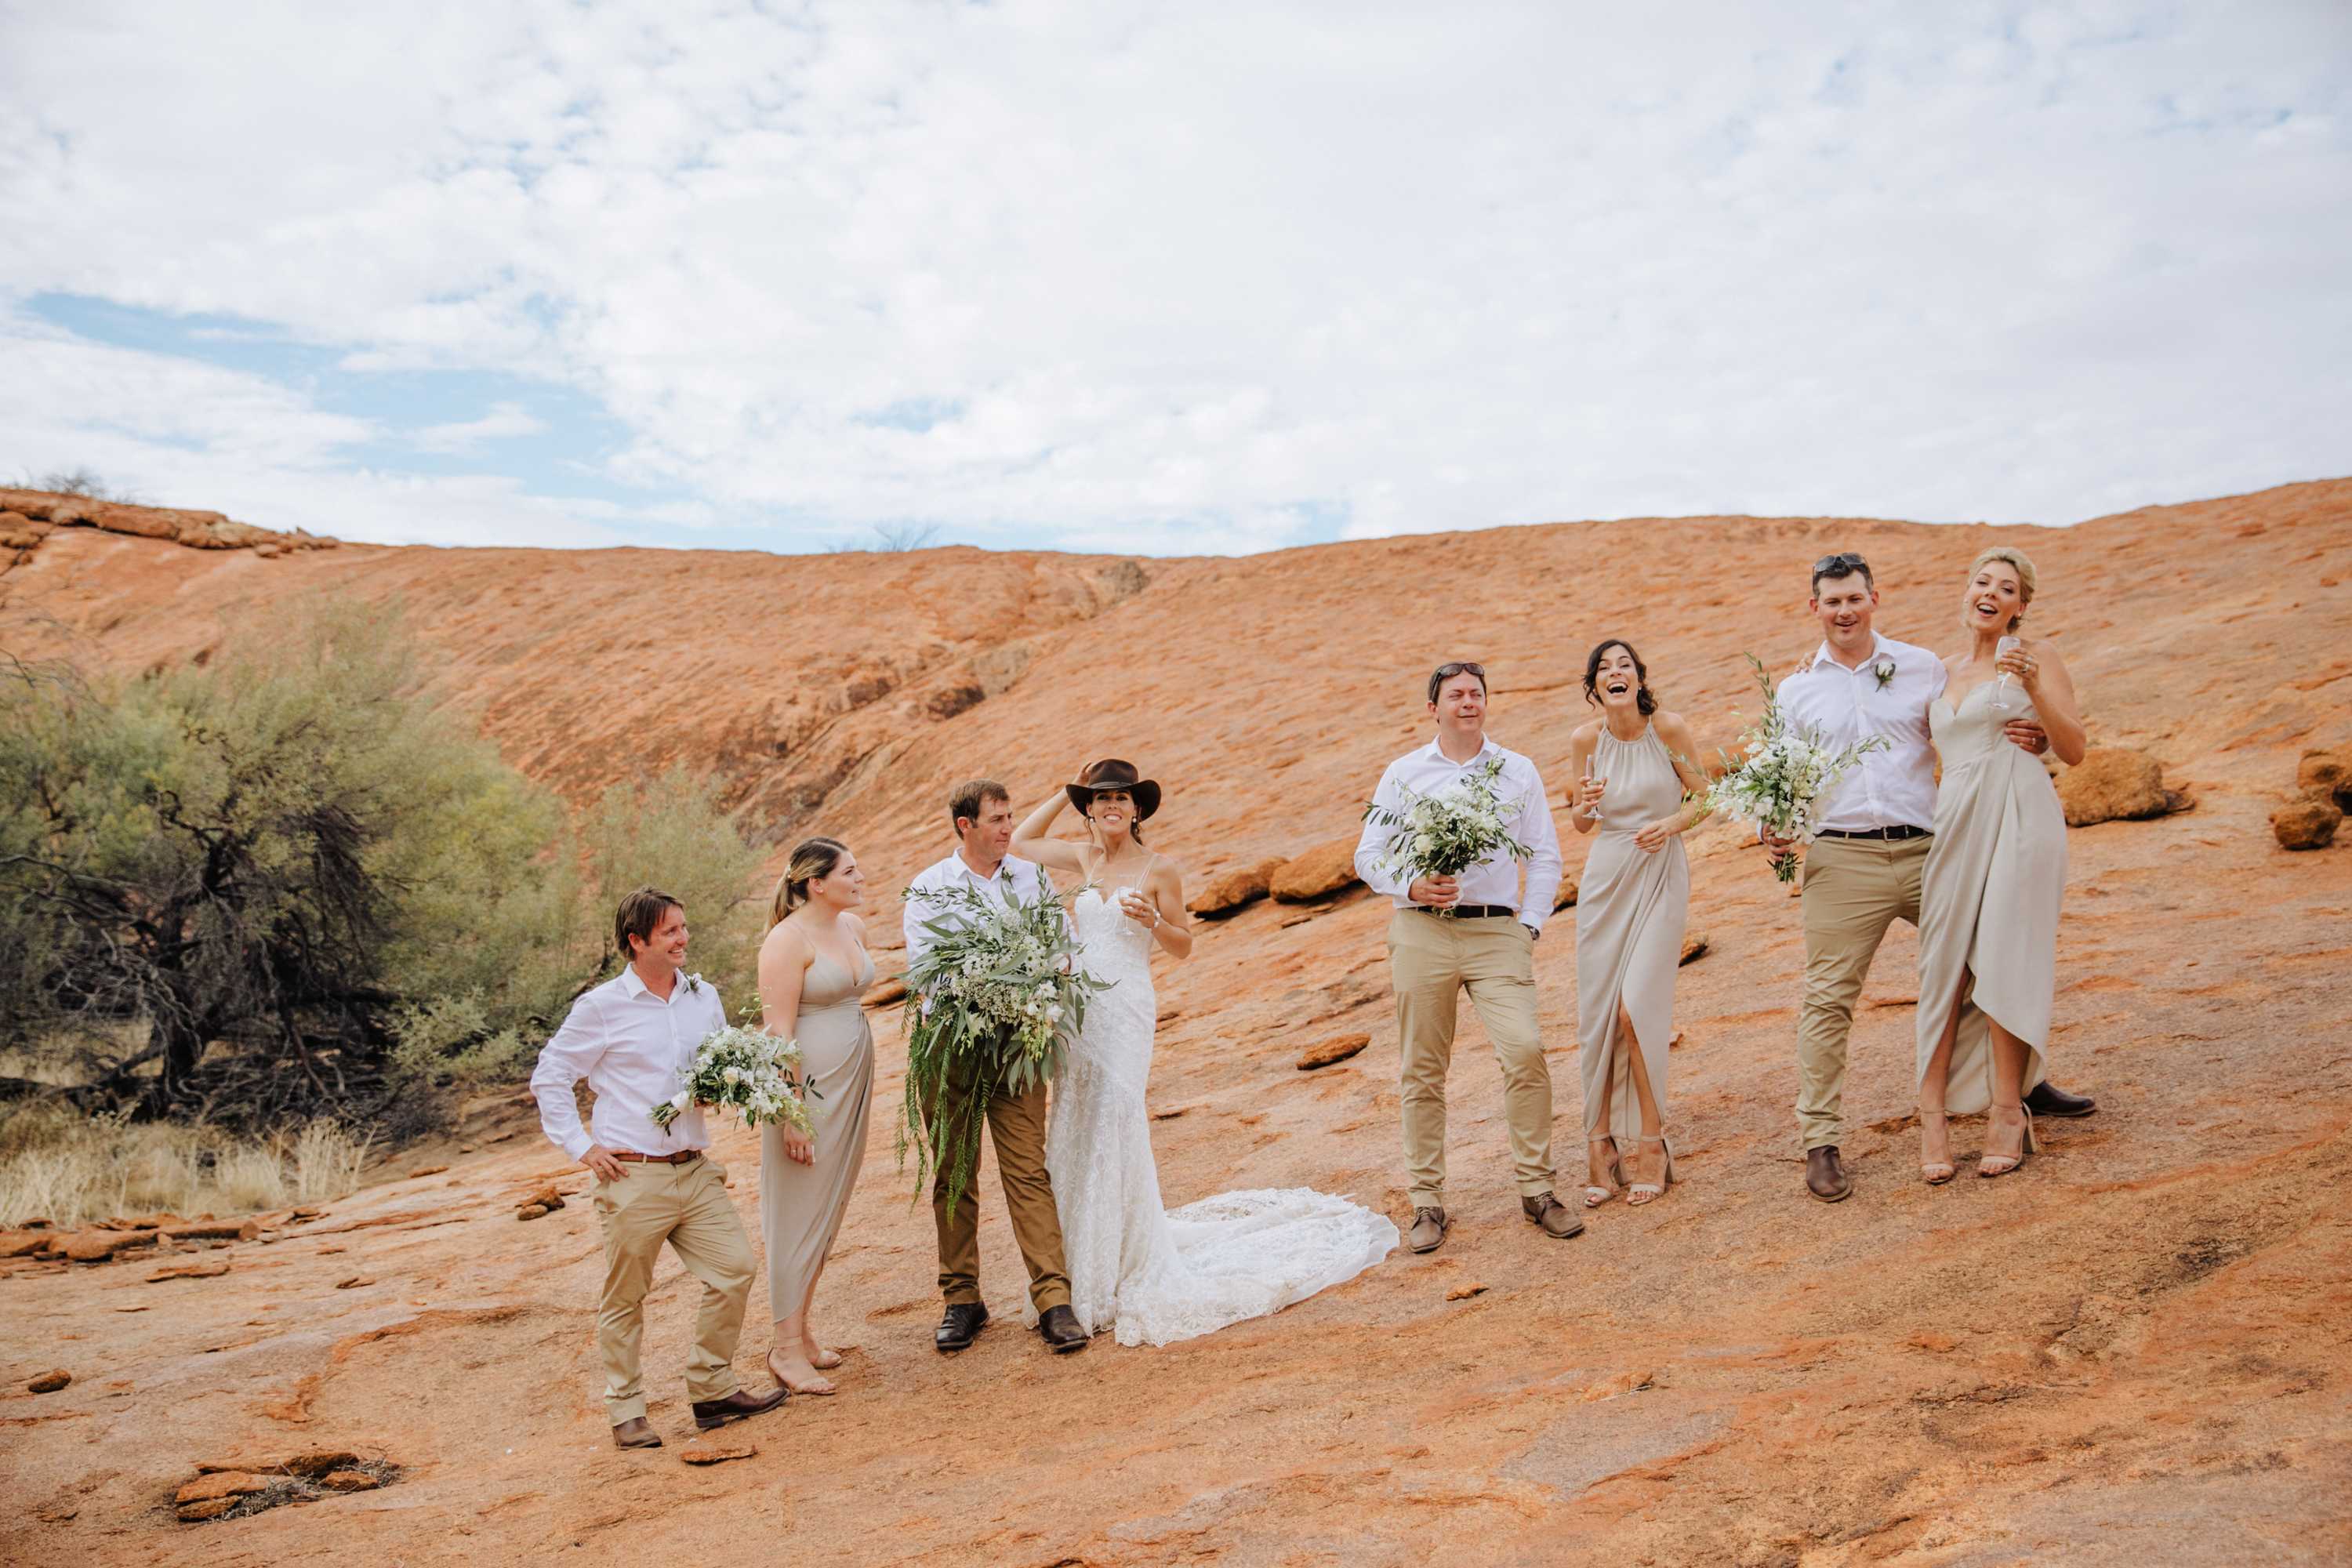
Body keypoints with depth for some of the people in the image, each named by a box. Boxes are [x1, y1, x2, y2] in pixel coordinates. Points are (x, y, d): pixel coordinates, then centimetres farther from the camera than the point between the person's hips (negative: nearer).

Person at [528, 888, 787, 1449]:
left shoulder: (704, 996, 8)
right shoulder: (602, 1007, -7)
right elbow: (549, 1077, 0)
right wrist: (580, 1147, -5)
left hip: (695, 1171, 5)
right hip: (633, 1177, -5)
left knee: (734, 1269, 1)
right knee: (624, 1298, 5)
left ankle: (713, 1390, 17)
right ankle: (626, 1412, 20)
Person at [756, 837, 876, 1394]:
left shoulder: (853, 926, 9)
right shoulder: (788, 940, -15)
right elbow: (778, 1032, -18)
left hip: (854, 1078, 8)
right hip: (808, 1082, -8)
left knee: (829, 1208, 13)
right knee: (799, 1211, -1)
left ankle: (802, 1327, 24)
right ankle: (786, 1346, 8)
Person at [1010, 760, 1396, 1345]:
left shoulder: (1159, 870, -2)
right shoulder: (1086, 859, 10)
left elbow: (1184, 945, 3)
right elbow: (1021, 842, 19)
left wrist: (1153, 921, -17)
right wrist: (1064, 793, 15)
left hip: (1127, 1011, -5)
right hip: (1080, 1007, 5)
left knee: (1115, 1127, -10)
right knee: (1075, 1130, 7)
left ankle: (1129, 1269, -1)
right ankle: (1085, 1268, 19)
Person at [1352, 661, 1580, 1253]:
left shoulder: (1518, 771, 12)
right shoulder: (1403, 774, 9)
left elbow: (1545, 856, 12)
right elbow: (1368, 855, 7)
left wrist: (1532, 925, 2)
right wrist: (1412, 889, -10)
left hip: (1497, 932, 0)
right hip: (1422, 932, 0)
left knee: (1525, 1052, -15)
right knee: (1421, 1070, 3)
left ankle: (1536, 1188, 2)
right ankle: (1428, 1204, 14)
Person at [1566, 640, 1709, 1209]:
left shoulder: (1668, 727, -7)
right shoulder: (1585, 739, 1)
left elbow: (1704, 798, 2)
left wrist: (1671, 823, -17)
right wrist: (1584, 805, -13)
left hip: (1661, 876, -3)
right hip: (1604, 878, 3)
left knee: (1636, 1009, -12)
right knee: (1596, 1013, 1)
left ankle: (1651, 1142, 3)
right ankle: (1601, 1143, 12)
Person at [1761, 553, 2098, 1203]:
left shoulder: (1923, 668, 9)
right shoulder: (1796, 689, 9)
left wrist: (2030, 739, -8)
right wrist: (1771, 829, -9)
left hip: (1927, 850, 2)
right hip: (1842, 858, -1)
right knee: (1828, 999, -3)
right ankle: (1820, 1143, 4)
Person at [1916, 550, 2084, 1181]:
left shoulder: (2035, 656, 5)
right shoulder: (1943, 672, 18)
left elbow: (2073, 750, -1)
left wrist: (2034, 688, -16)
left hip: (2018, 819, -4)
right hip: (1955, 821, 4)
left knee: (2001, 963, -8)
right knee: (1944, 967, -3)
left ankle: (2008, 1114, 1)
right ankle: (1933, 1113, -1)